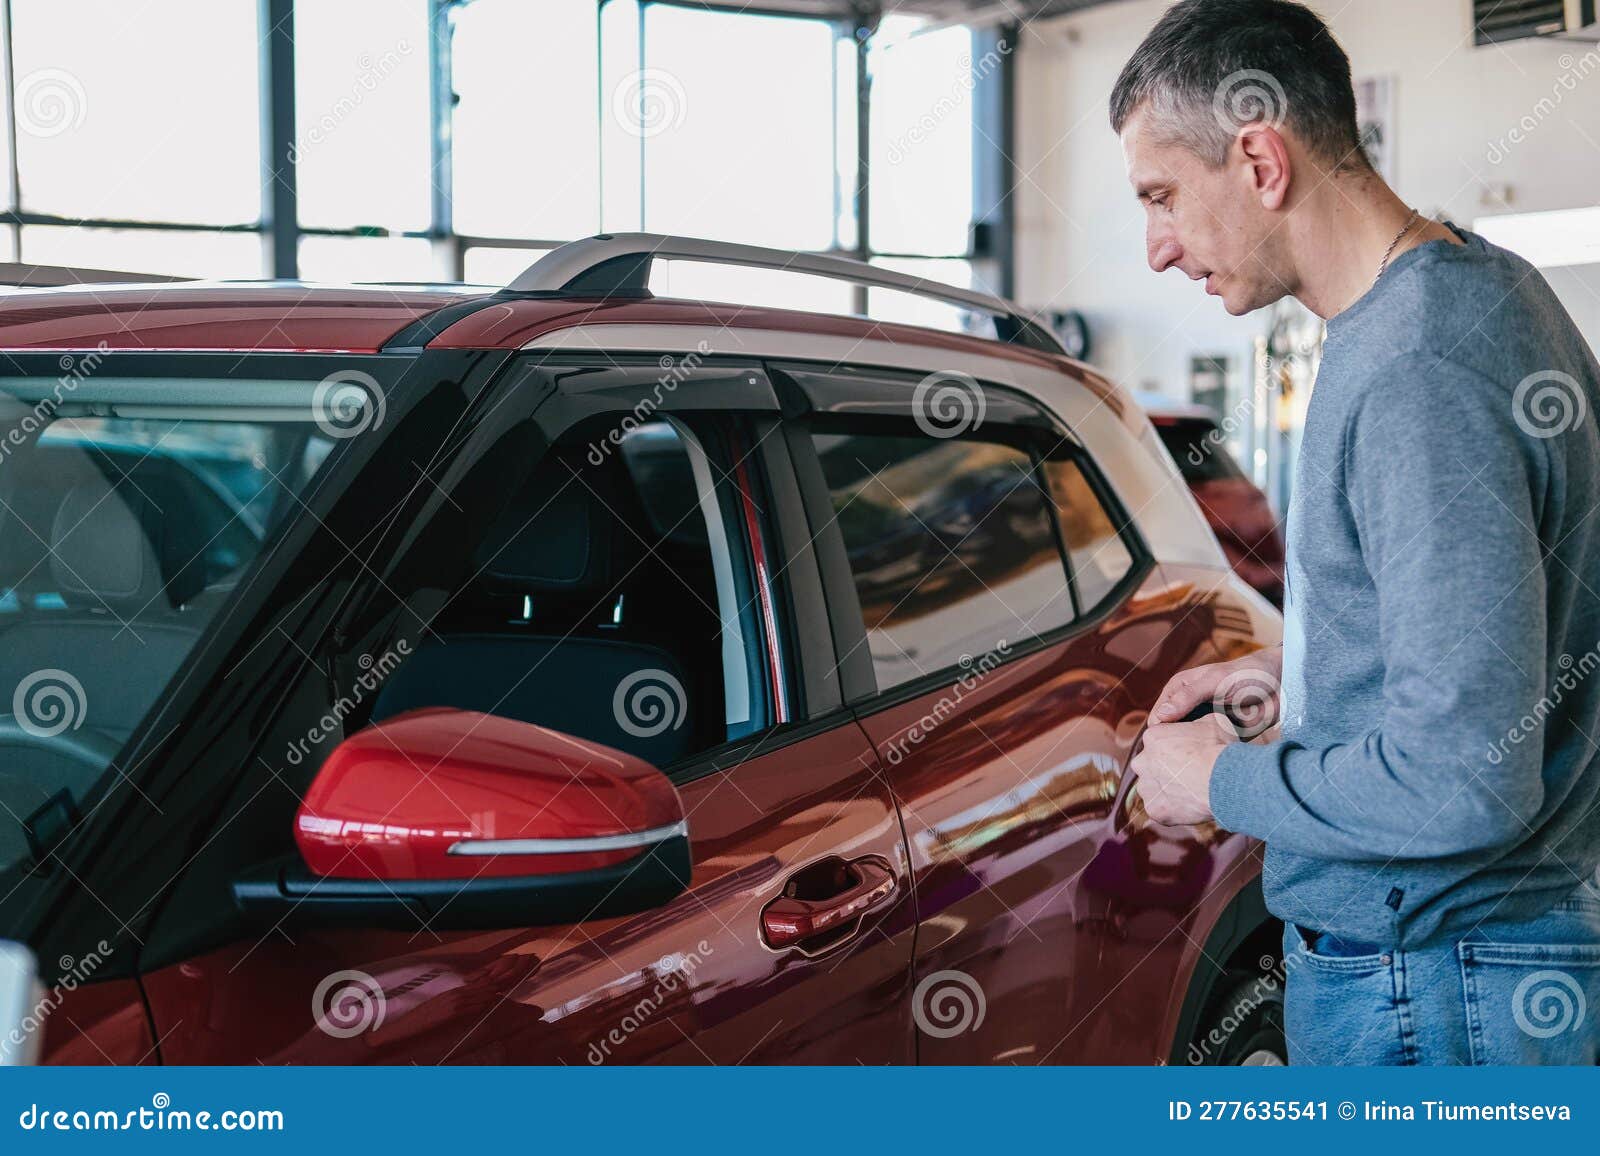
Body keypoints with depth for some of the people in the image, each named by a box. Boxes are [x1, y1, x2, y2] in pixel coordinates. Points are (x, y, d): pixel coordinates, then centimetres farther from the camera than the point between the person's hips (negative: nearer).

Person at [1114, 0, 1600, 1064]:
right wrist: (1289, 669, 13)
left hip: (1425, 983, -10)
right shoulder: (1479, 284, 7)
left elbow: (1464, 784, -29)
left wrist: (1223, 783, -15)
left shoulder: (1420, 378, -25)